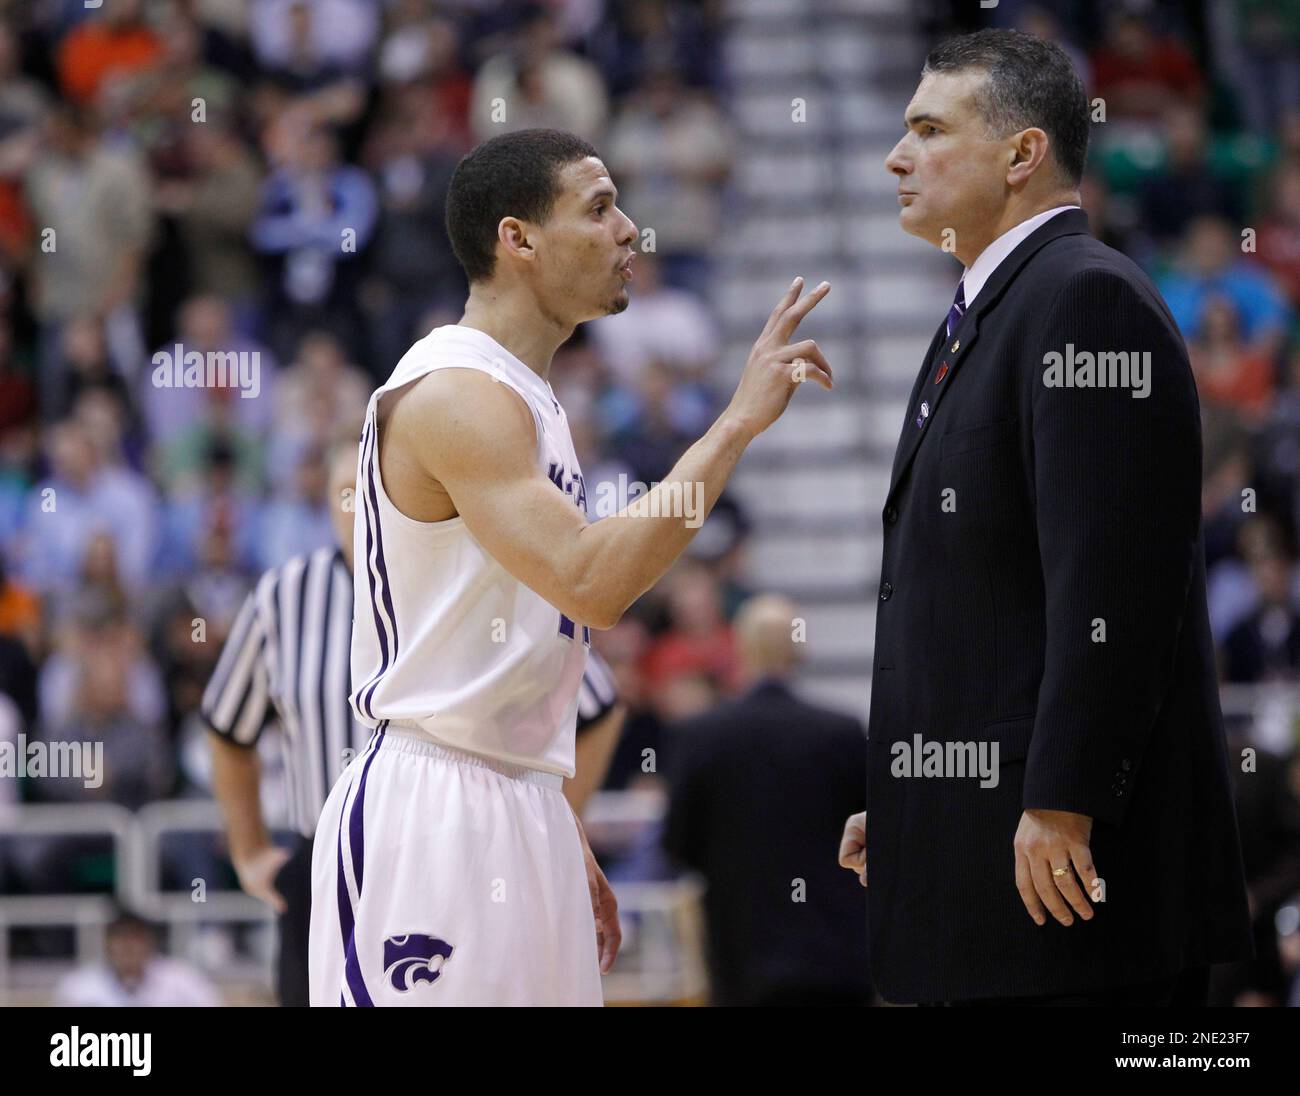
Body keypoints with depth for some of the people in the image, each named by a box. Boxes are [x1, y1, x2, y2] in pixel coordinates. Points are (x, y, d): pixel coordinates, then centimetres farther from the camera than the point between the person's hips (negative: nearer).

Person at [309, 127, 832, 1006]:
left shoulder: (523, 401, 16)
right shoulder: (454, 397, -15)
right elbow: (592, 585, -27)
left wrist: (567, 842, 21)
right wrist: (739, 421, -22)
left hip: (516, 805, 10)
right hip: (433, 811, -10)